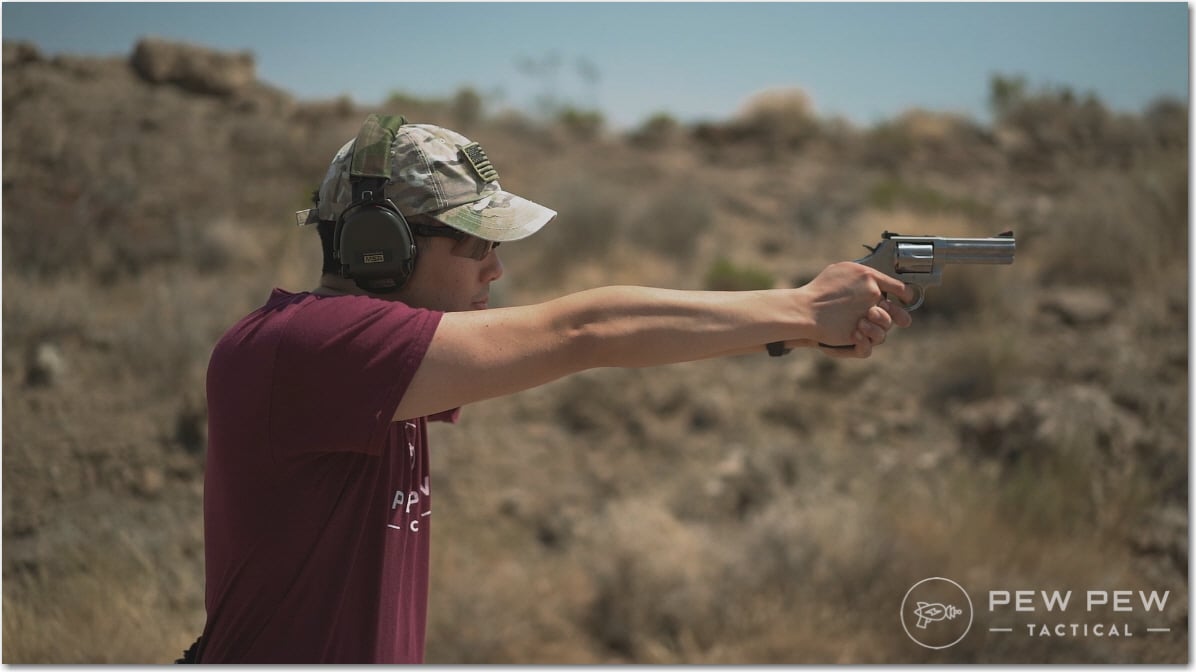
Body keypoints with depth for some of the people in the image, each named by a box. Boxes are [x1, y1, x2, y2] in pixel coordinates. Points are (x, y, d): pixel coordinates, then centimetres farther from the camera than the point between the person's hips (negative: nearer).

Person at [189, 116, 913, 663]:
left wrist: (800, 320, -9)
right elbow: (579, 333, -20)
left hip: (384, 652, 8)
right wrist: (803, 311, -13)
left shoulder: (387, 355, 5)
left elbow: (556, 351, 0)